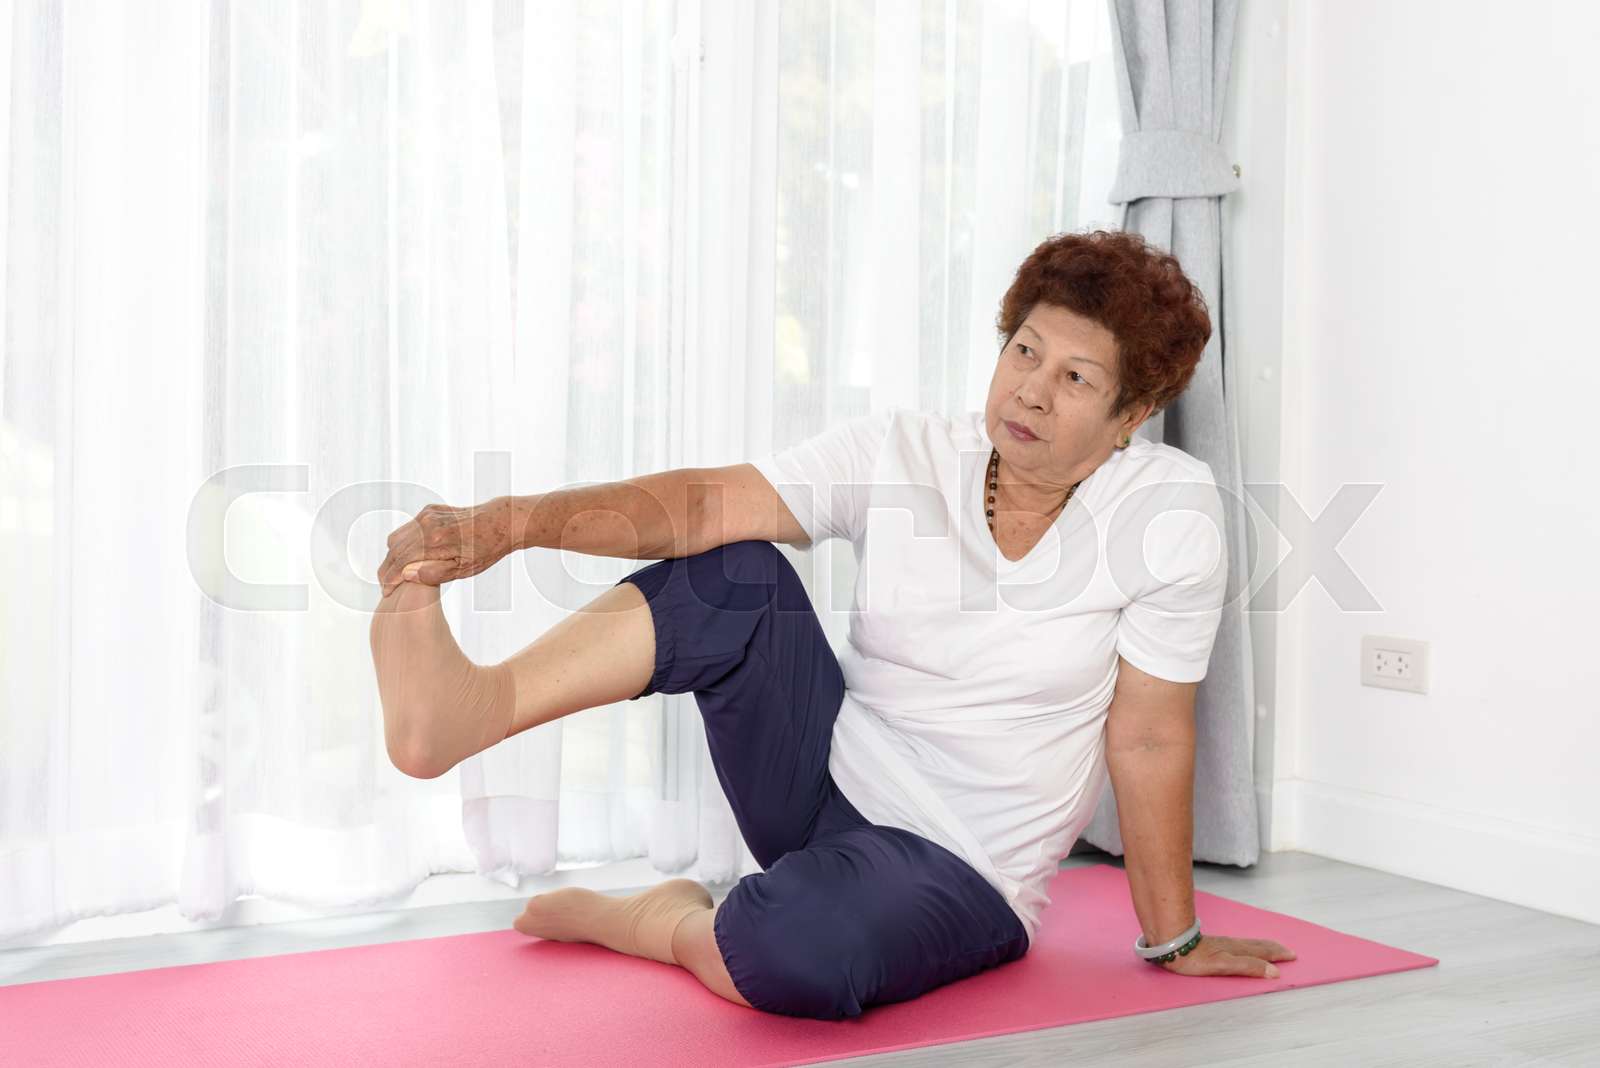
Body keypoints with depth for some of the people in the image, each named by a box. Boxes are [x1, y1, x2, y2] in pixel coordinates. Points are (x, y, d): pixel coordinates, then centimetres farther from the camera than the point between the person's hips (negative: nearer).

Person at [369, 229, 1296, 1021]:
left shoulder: (1173, 508, -15)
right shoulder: (904, 451, -7)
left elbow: (1149, 738, -11)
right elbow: (706, 502, -20)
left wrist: (1175, 941, -4)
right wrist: (510, 522, -35)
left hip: (958, 871, -3)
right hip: (831, 782, 4)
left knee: (790, 953, -36)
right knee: (735, 572, -21)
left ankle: (663, 922, -2)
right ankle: (466, 709, -32)